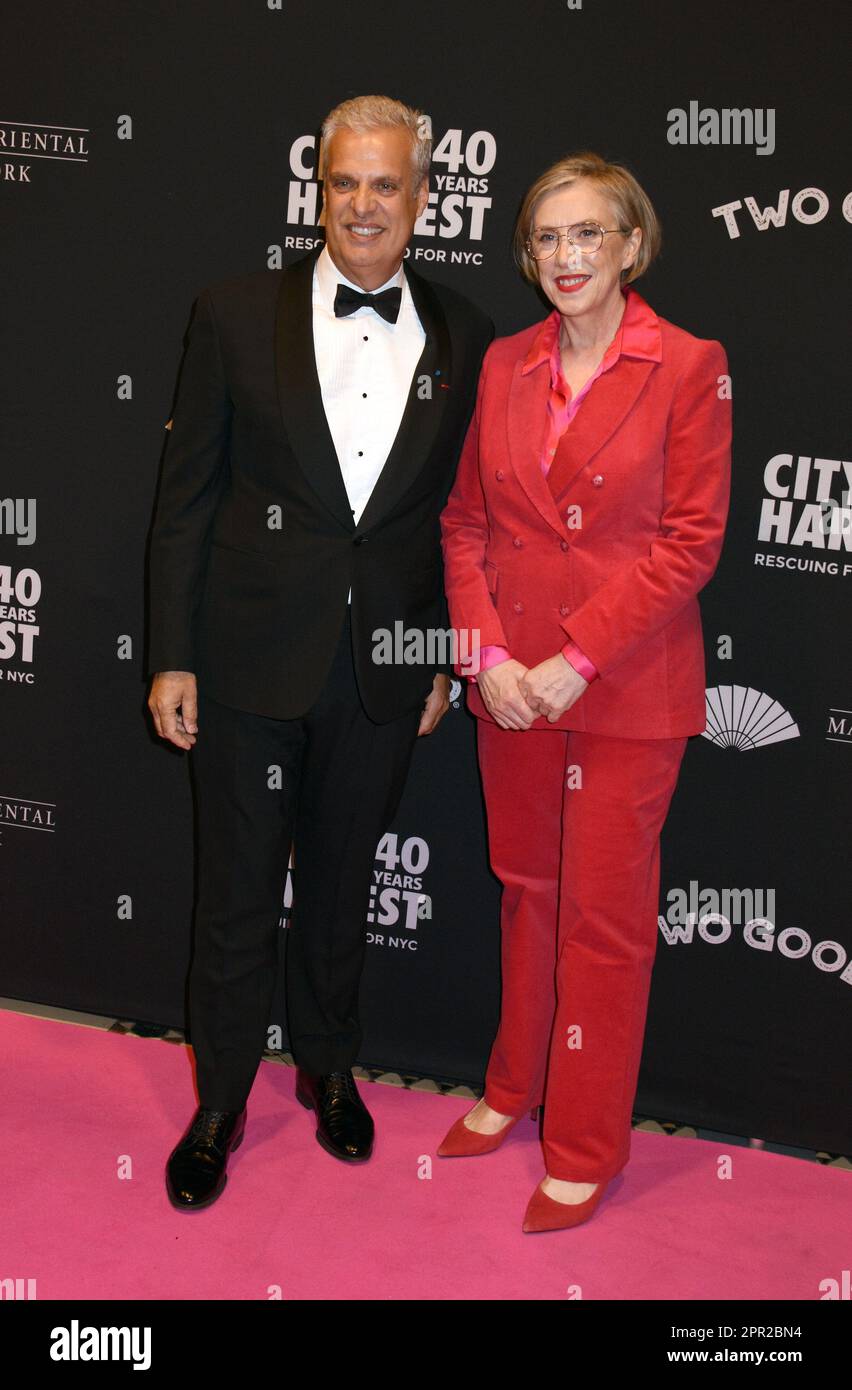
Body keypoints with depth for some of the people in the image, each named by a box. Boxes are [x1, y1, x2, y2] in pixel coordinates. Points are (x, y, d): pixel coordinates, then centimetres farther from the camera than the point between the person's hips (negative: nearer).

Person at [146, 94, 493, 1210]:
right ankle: (220, 1103, 30)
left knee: (341, 888, 18)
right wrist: (172, 655, -5)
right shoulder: (237, 314, -2)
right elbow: (186, 497, -2)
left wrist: (447, 655, 5)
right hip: (252, 659, -1)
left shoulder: (462, 338, 3)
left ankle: (329, 1067, 40)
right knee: (237, 899, 9)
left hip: (385, 666, 2)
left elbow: (463, 512, 8)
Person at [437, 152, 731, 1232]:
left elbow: (691, 541, -11)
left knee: (604, 912, 5)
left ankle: (584, 1148, 21)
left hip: (627, 688, -4)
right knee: (526, 887, 17)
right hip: (511, 682, 4)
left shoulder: (690, 367, -7)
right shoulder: (504, 365, 6)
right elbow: (465, 520, 7)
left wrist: (576, 661, -16)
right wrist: (487, 654, -7)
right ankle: (516, 1084, 37)